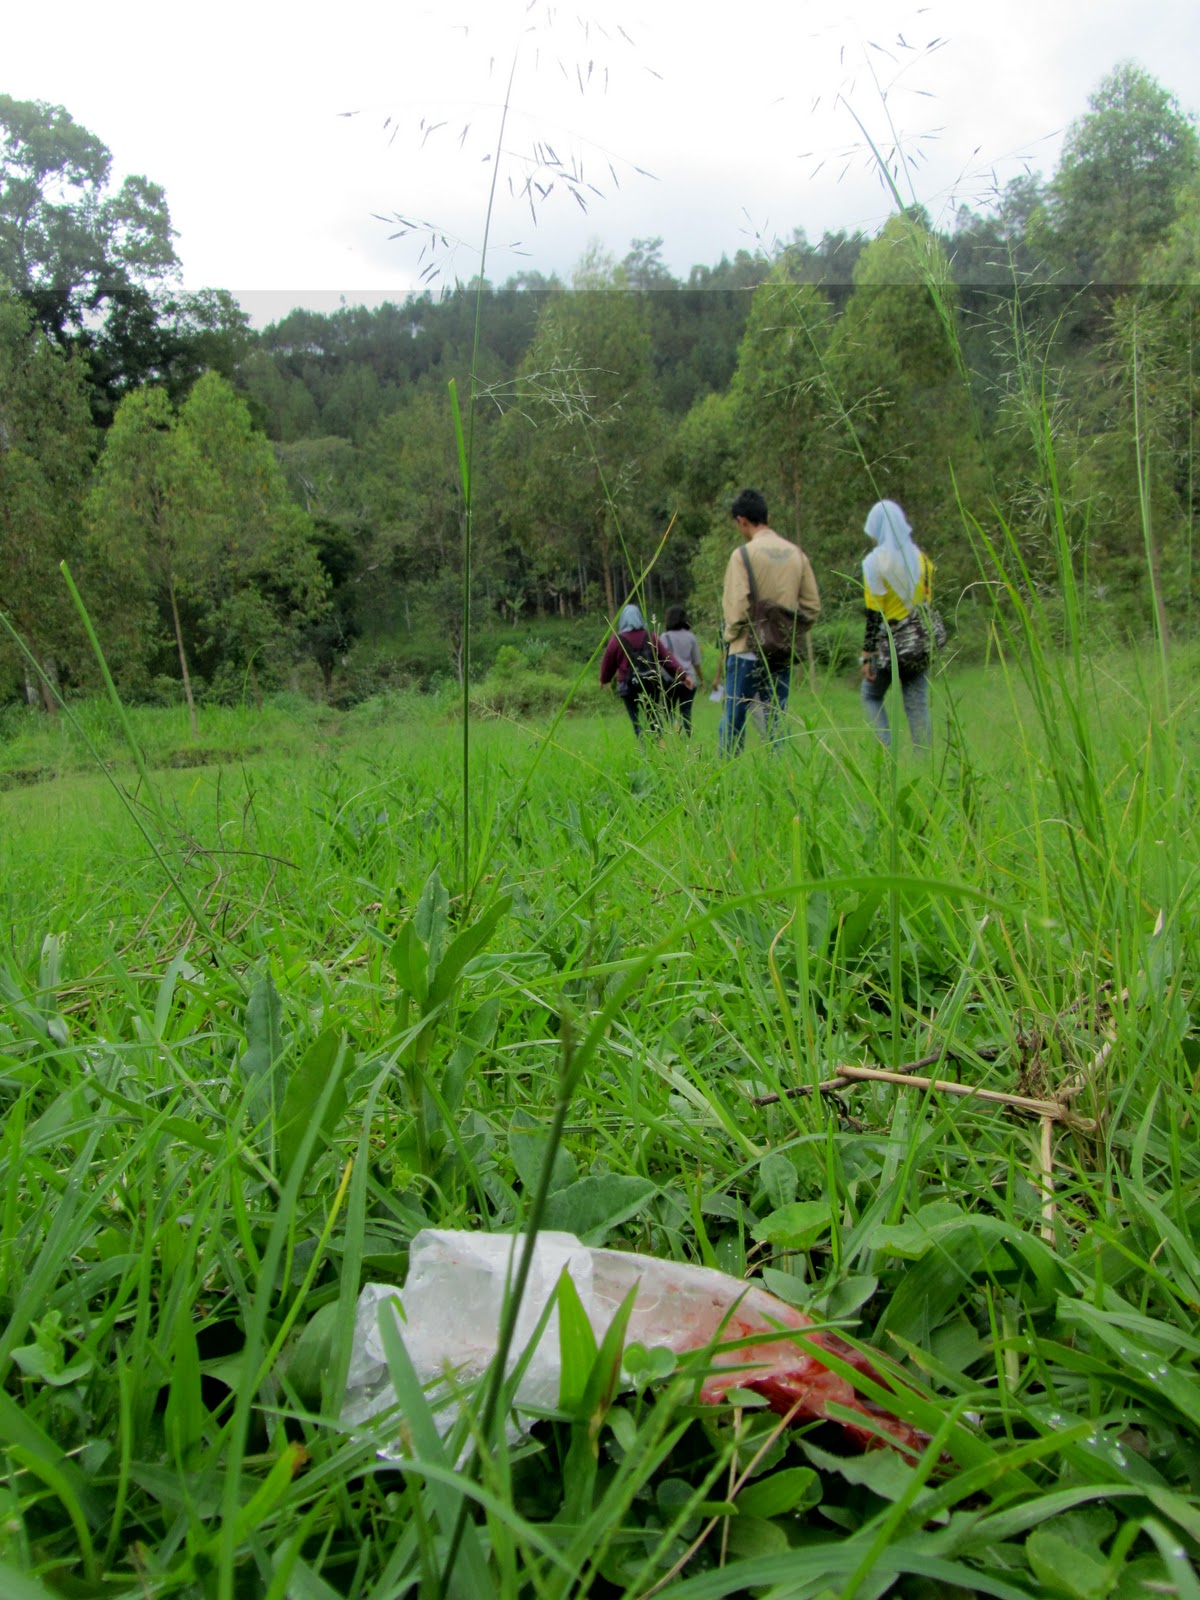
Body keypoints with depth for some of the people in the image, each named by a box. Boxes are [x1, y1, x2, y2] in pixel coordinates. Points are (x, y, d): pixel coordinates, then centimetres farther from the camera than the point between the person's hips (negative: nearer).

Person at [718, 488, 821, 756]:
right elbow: (812, 606, 6)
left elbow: (736, 607, -13)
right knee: (777, 720, 9)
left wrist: (730, 638, 2)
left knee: (733, 721, 3)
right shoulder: (796, 554, 5)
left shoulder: (743, 554, -9)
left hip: (747, 652, -4)